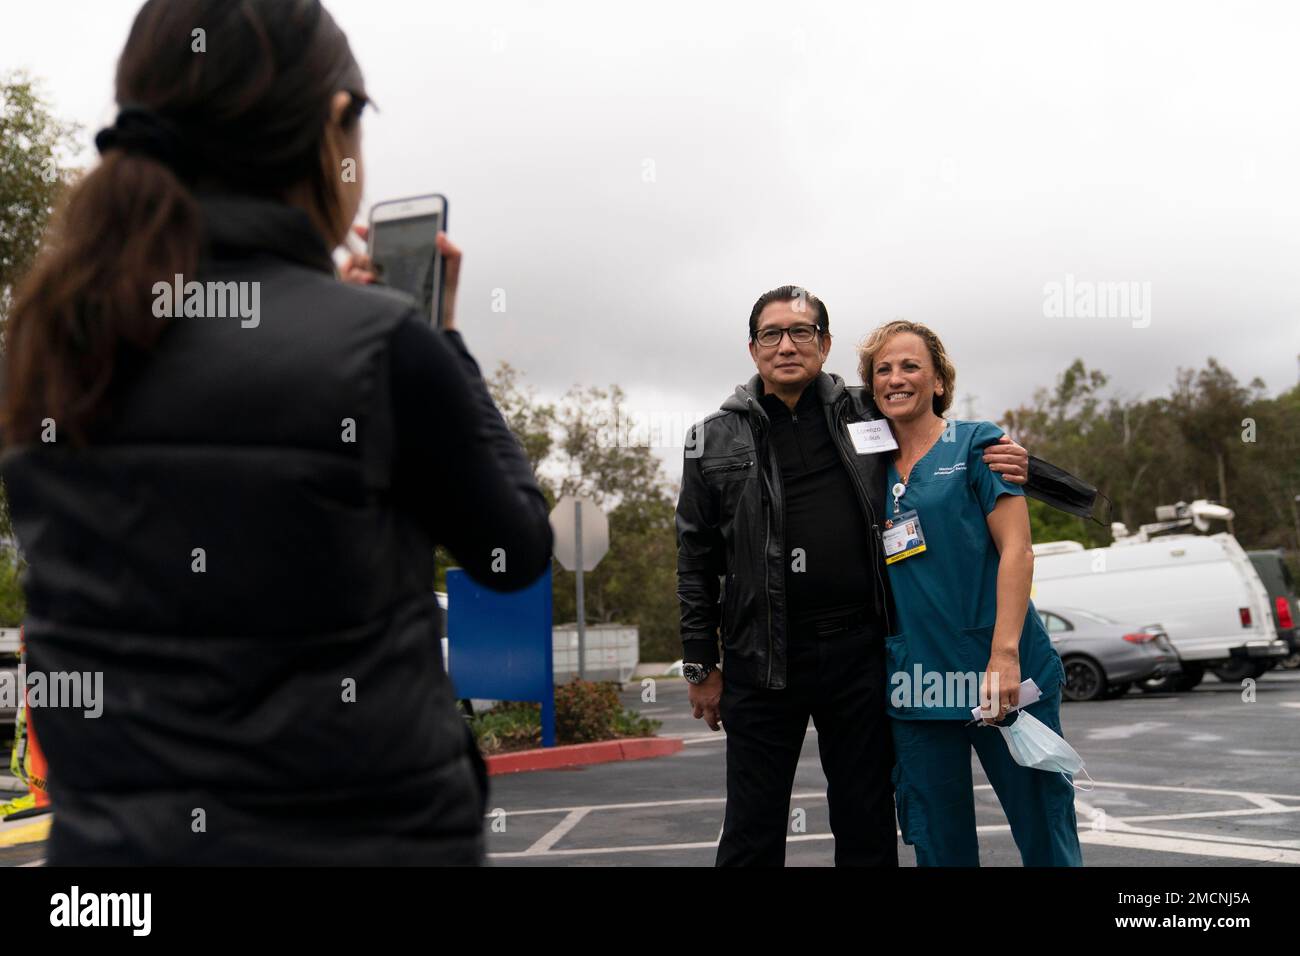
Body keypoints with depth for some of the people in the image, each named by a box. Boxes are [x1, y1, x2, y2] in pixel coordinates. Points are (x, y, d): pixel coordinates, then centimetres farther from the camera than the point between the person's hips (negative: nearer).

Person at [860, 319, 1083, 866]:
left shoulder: (977, 444, 1)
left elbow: (1016, 550, -8)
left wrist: (1006, 655, -18)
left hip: (997, 676, -4)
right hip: (915, 684, 4)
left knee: (1046, 835, 0)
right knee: (938, 844, 9)